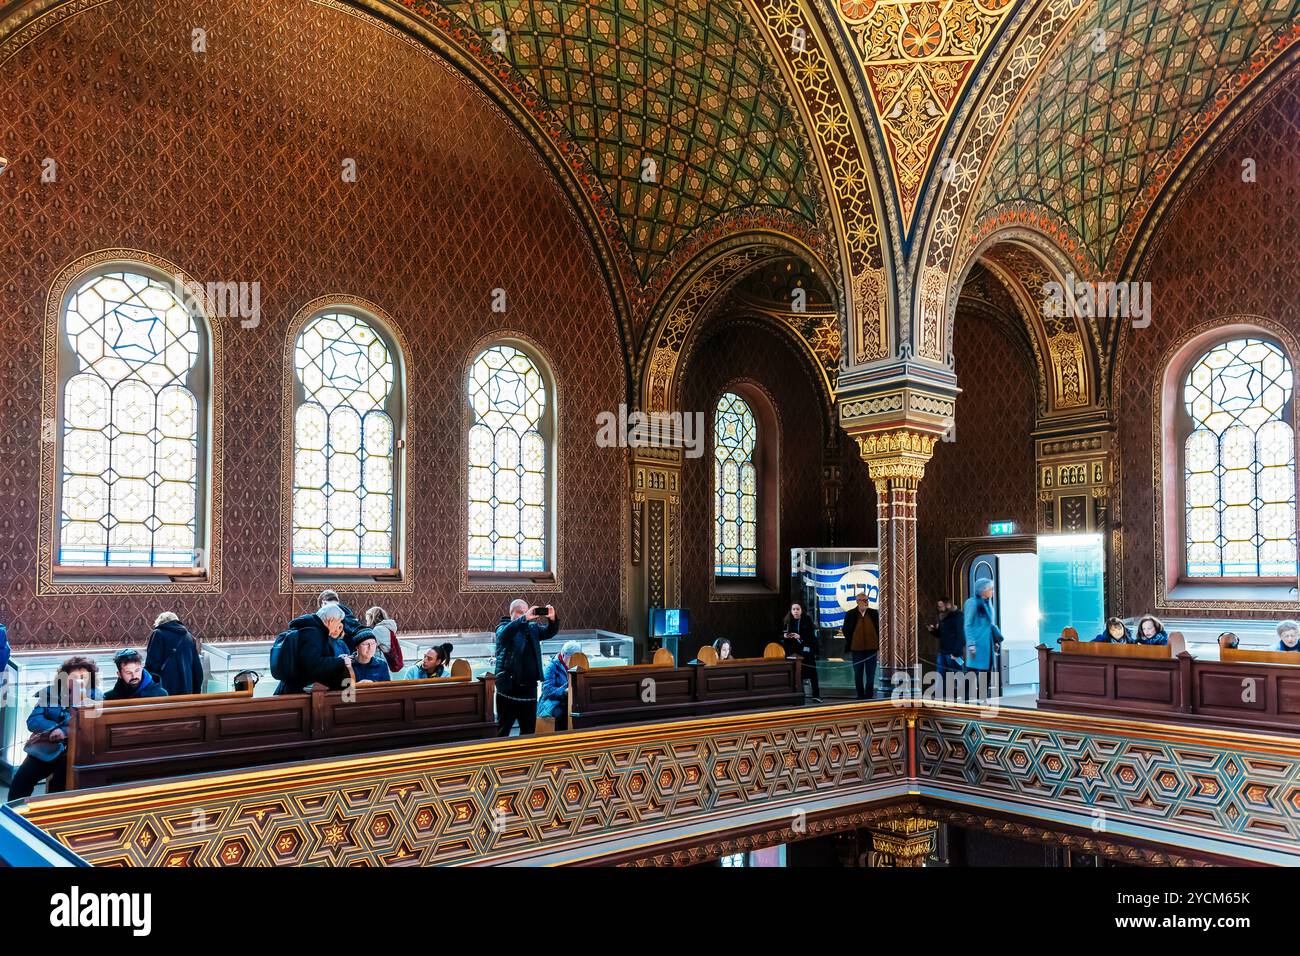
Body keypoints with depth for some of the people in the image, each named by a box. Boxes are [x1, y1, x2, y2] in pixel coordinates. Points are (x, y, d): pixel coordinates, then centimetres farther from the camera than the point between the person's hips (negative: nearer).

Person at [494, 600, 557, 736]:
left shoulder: (532, 627, 12)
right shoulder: (503, 627, -3)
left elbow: (549, 633, 2)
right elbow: (504, 633, -26)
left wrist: (552, 619, -20)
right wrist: (524, 619, -38)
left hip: (529, 686, 5)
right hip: (509, 686, -5)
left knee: (529, 729, 13)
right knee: (503, 729, 1)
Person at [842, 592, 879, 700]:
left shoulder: (874, 613, 2)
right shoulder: (850, 614, -1)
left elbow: (879, 630, 6)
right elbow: (846, 631, 3)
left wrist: (879, 646, 0)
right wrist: (849, 648, -1)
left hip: (871, 649, 1)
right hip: (857, 649, 0)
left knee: (871, 674, 5)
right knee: (858, 675, 9)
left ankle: (869, 696, 15)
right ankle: (860, 696, 19)